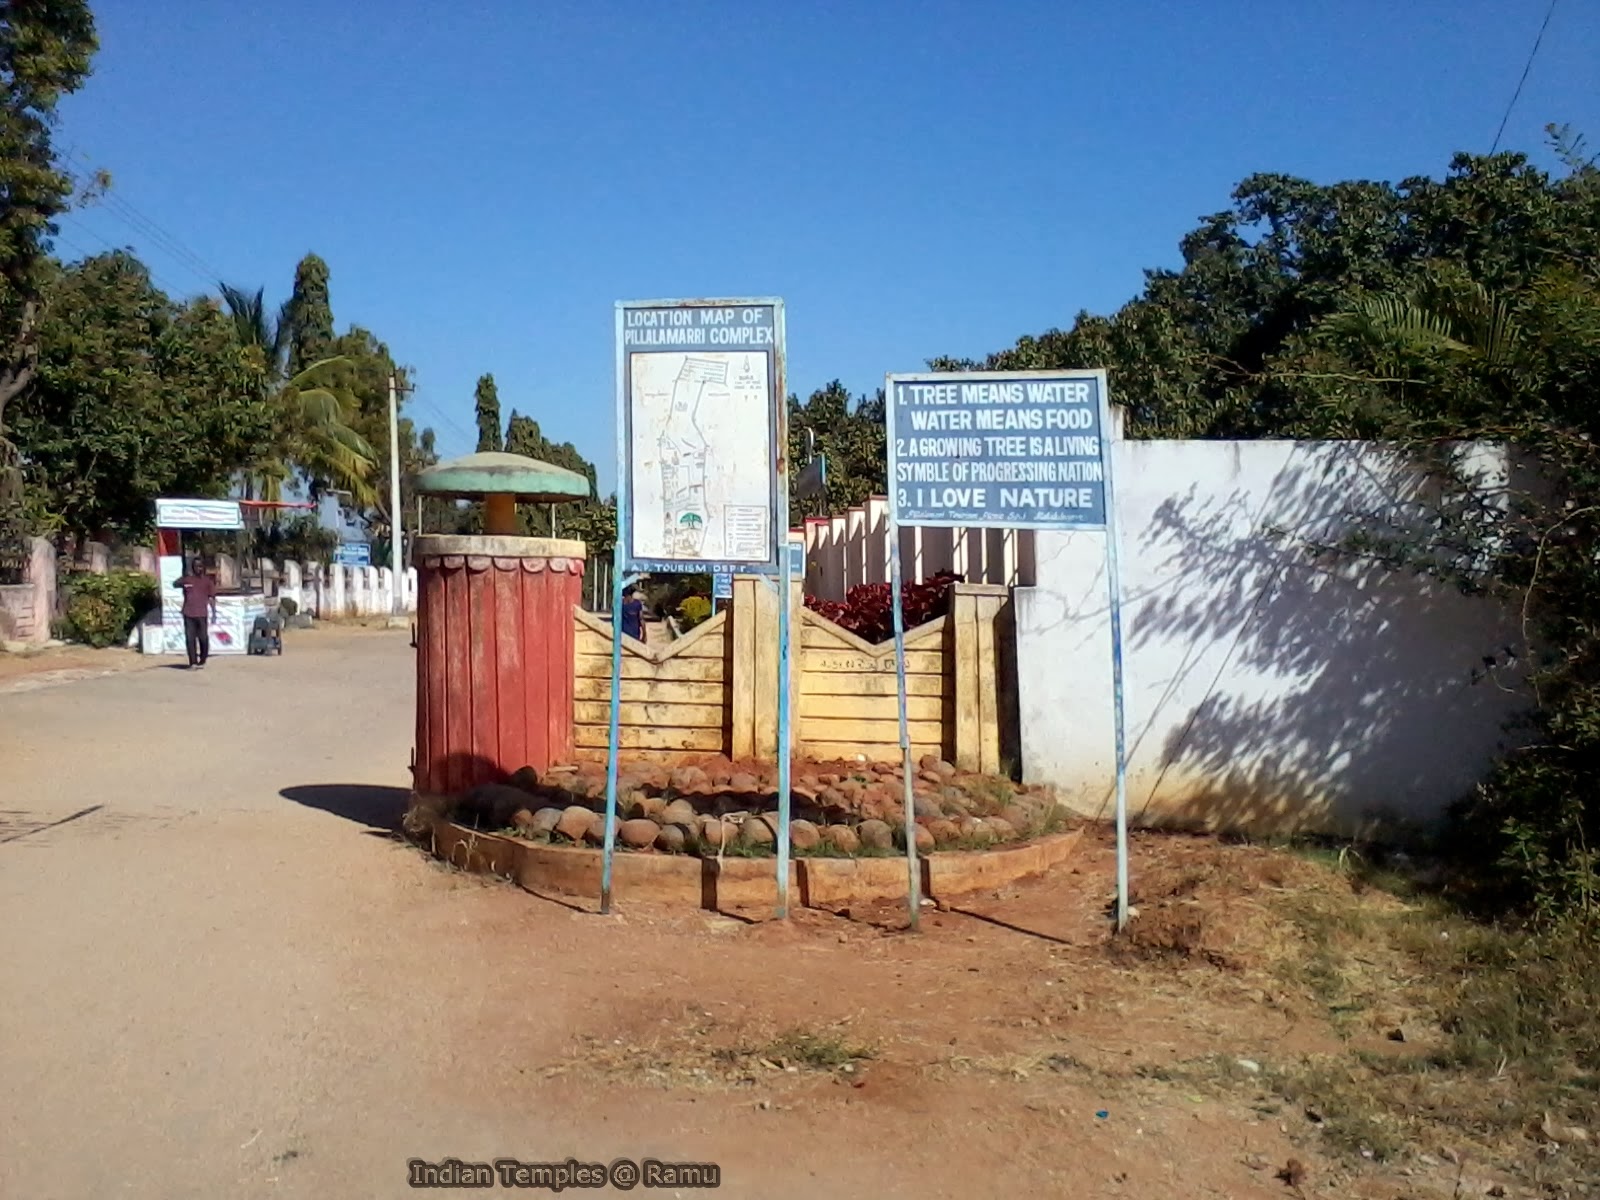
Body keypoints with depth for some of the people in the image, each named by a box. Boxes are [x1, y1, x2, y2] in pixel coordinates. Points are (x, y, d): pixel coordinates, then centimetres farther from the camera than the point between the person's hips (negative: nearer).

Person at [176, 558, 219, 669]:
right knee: (190, 638, 0)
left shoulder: (208, 580, 7)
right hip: (188, 614, 1)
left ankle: (202, 661, 14)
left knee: (203, 638, 1)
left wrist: (214, 612, 0)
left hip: (202, 614, -1)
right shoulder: (187, 579, 8)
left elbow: (212, 597, 6)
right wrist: (184, 576, -20)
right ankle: (193, 662, 3)